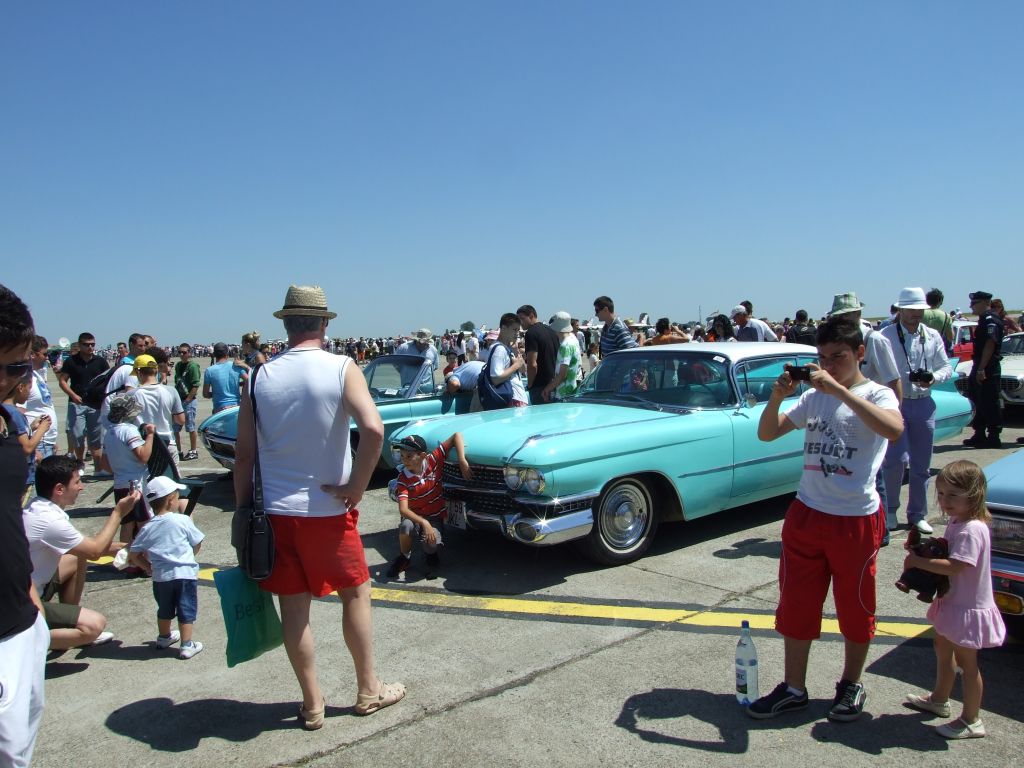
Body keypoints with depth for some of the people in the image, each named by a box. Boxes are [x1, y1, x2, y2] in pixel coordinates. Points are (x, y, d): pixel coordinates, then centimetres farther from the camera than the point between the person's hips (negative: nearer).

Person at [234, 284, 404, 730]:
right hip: (326, 508, -2)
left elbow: (243, 454, 0)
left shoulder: (259, 377, -1)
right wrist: (356, 487, -12)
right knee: (355, 593, 16)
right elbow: (373, 430, -24)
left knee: (293, 606, 12)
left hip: (274, 510, 3)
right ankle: (368, 690, 28)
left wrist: (244, 512, 9)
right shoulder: (342, 369, -9)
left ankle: (312, 705, 24)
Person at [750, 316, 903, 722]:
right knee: (796, 603, 10)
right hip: (805, 515, 5)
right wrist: (777, 396, -13)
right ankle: (794, 688, 24)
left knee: (855, 606, 13)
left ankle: (851, 684, 34)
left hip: (856, 519, -4)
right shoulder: (814, 396, 7)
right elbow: (766, 433, 4)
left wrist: (839, 389, -32)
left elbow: (894, 429, -30)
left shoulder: (878, 394, -7)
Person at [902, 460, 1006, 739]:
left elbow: (954, 566, -33)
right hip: (953, 601, 10)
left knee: (966, 662, 3)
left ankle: (971, 721, 18)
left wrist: (917, 562, -24)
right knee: (943, 648, 25)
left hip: (968, 607, -10)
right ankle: (939, 699, 44)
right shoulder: (956, 522, 3)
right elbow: (945, 550, 16)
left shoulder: (972, 530, -28)